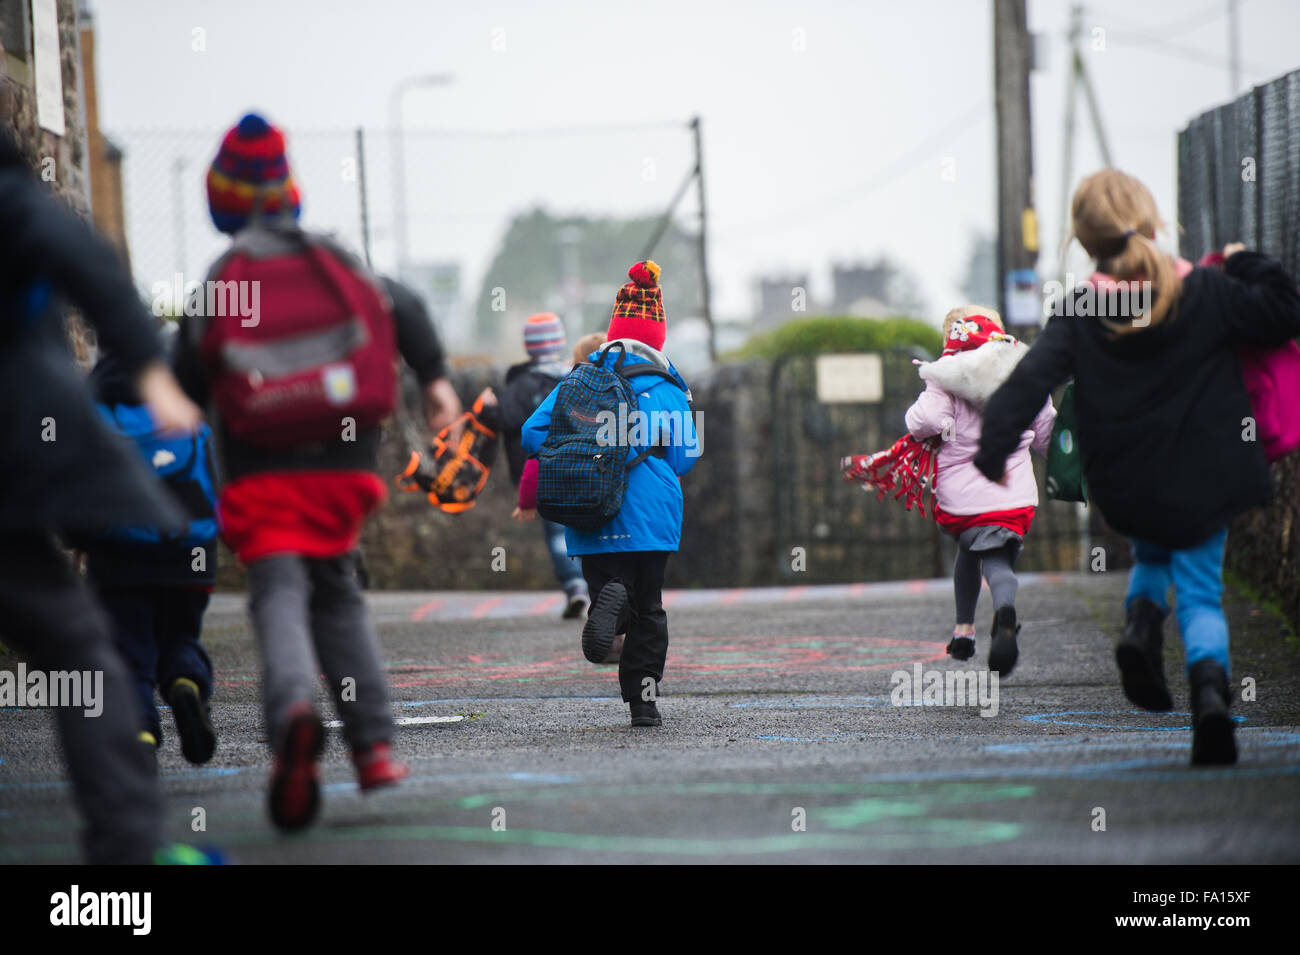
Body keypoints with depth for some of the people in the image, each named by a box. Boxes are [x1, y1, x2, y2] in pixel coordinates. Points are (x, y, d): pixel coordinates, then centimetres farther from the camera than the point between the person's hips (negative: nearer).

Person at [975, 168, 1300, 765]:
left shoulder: (1078, 314, -8)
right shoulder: (1207, 293, -7)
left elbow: (1030, 381, -16)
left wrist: (992, 453, -16)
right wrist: (1250, 267, 12)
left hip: (1126, 489, 1)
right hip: (1201, 481, -1)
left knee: (1152, 554, 30)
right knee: (1200, 591, 6)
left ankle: (1141, 626, -1)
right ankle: (1210, 688, -23)